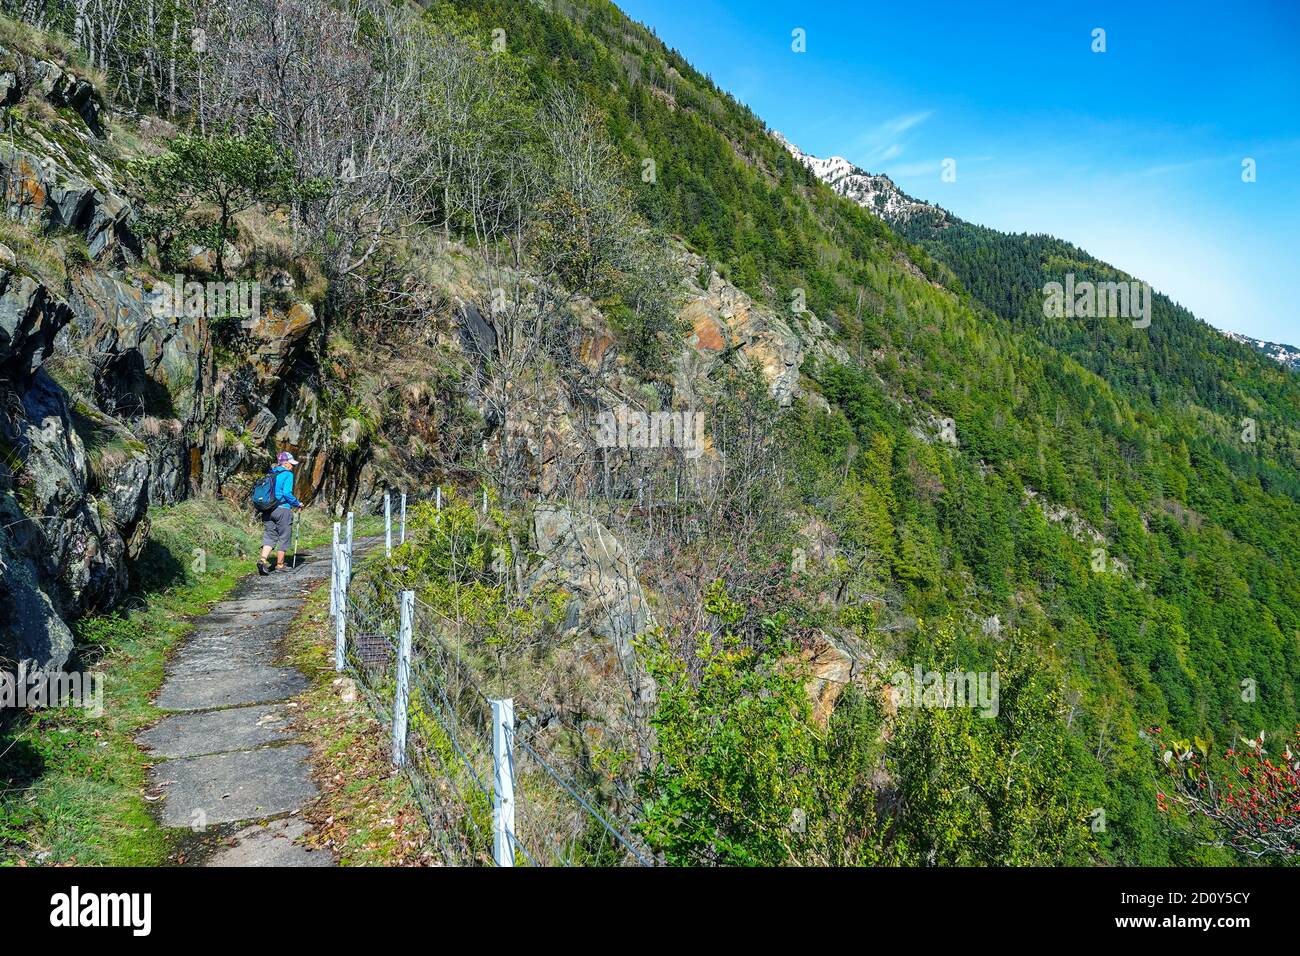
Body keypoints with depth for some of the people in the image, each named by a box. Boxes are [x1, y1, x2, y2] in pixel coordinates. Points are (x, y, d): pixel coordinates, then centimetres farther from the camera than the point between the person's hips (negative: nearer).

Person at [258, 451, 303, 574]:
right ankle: (279, 565, 13)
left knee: (269, 536, 7)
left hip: (268, 510, 6)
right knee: (283, 538, 6)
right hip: (283, 509, -6)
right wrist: (298, 504, -5)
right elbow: (287, 493, -17)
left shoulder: (271, 474, 13)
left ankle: (262, 559, -14)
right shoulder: (287, 474, -8)